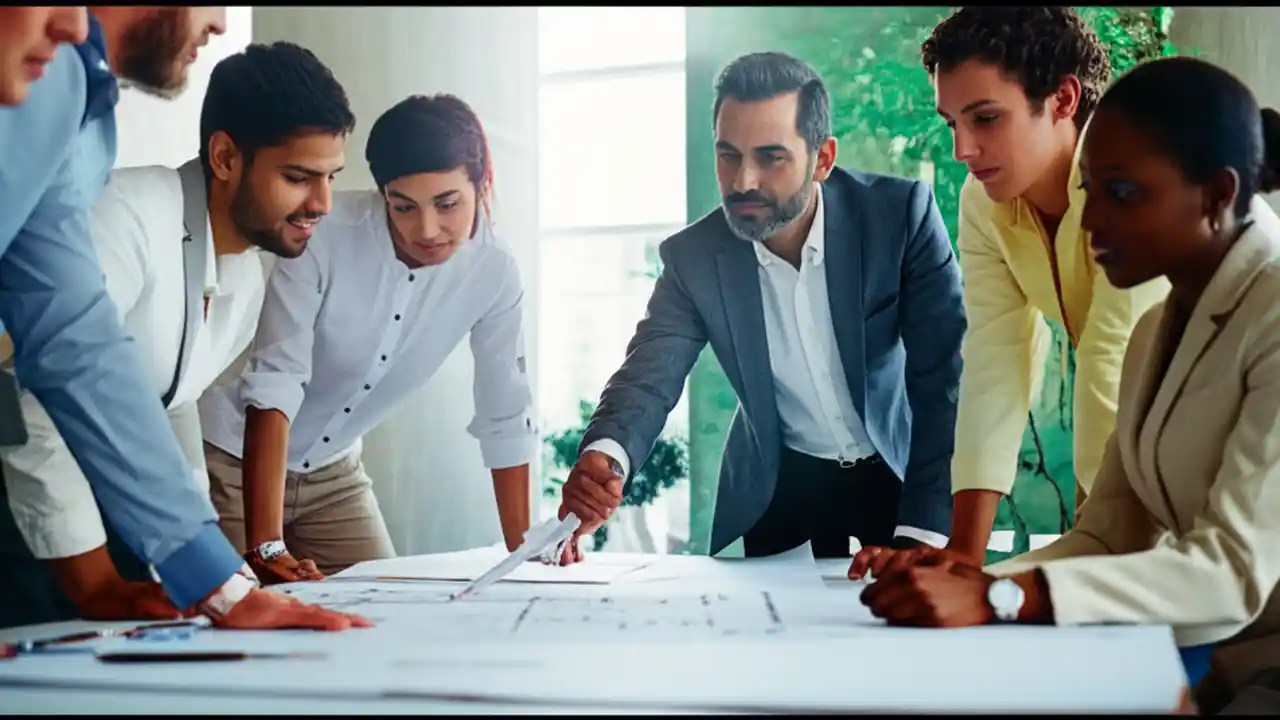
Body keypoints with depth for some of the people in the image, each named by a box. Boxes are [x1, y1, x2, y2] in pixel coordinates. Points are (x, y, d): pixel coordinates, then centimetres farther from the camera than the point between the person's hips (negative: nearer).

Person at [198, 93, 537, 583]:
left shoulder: (494, 273, -14)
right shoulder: (321, 233, -28)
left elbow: (505, 418, -7)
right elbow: (274, 383, -31)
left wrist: (524, 551, -6)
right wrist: (265, 547, -36)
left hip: (334, 469, 4)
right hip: (234, 457, -4)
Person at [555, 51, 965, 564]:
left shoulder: (901, 214, -19)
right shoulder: (693, 257, -12)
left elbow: (945, 378, -20)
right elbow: (648, 376, -20)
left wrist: (923, 534, -30)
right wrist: (603, 460, -44)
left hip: (902, 466, -1)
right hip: (780, 484, 2)